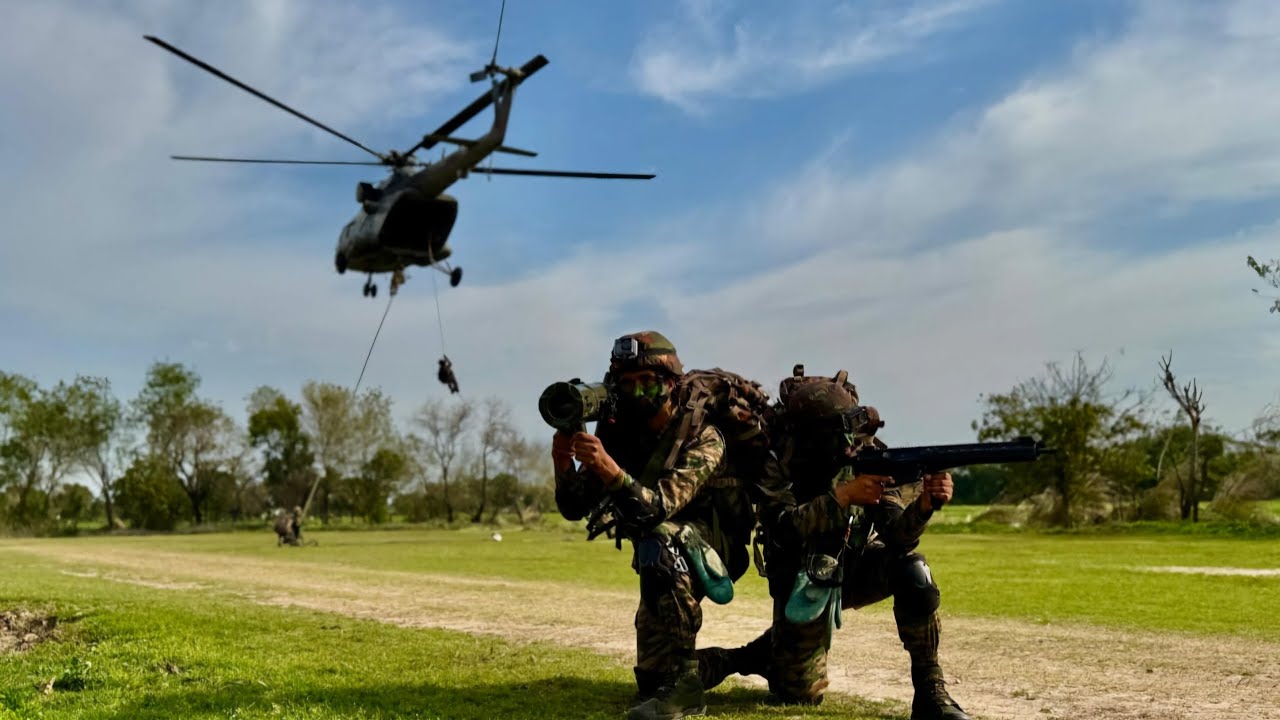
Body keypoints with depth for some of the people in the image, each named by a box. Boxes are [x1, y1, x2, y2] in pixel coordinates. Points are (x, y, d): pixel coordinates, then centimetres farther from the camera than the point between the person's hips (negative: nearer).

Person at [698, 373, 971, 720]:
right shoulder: (780, 462, -22)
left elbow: (897, 536, -22)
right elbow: (781, 528, -36)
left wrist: (925, 504, -42)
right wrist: (843, 496, -44)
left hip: (856, 566, 2)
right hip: (804, 581, -2)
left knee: (912, 570, -28)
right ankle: (738, 659, 27)